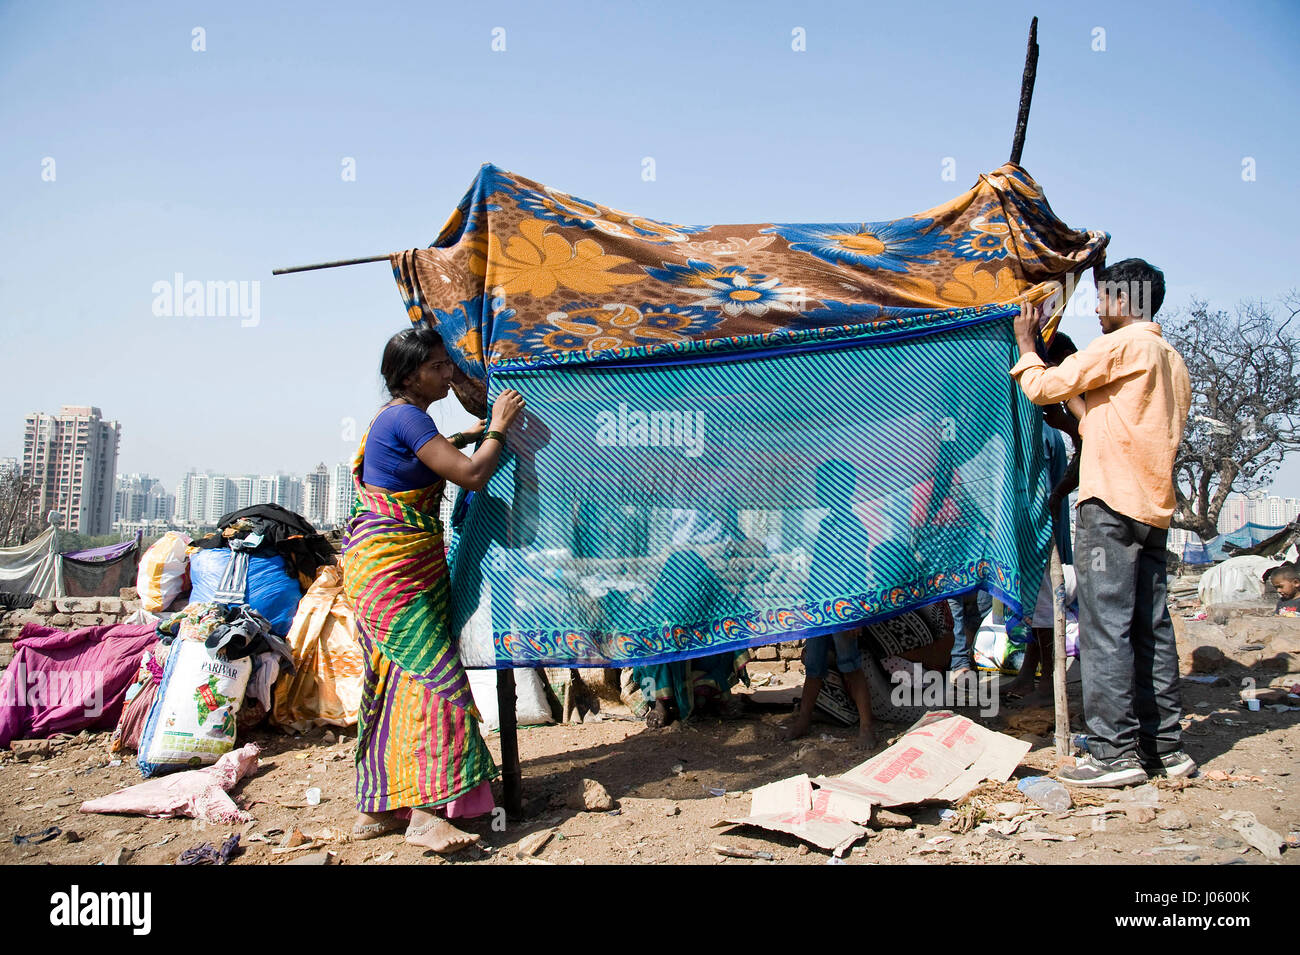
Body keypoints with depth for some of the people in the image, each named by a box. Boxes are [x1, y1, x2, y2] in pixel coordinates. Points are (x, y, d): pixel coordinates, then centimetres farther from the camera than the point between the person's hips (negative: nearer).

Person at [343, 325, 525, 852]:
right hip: (393, 564, -10)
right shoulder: (408, 417, -15)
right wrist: (497, 429, -6)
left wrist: (465, 436, 31)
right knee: (430, 671, -15)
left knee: (395, 678, 9)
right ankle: (425, 813, -17)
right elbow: (470, 475, -21)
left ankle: (375, 808, 14)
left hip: (391, 561, 10)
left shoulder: (395, 416, 18)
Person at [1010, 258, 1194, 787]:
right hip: (1154, 507, 9)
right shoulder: (1173, 360, 21)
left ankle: (1115, 752, -6)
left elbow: (1044, 387, -4)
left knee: (1105, 629, -7)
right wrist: (1084, 430, 30)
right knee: (1152, 629, 10)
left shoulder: (1121, 345, -6)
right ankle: (1165, 746, 14)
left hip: (1111, 504, -9)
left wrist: (1025, 344, 12)